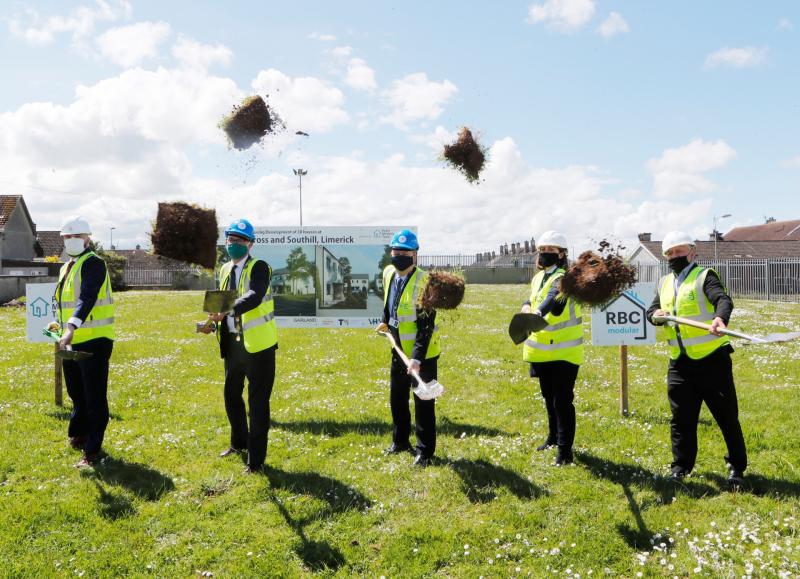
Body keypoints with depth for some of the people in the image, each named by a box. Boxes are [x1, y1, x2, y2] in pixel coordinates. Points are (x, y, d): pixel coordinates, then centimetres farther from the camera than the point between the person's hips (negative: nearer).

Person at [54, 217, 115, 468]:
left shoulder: (93, 263, -12)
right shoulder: (66, 268, 16)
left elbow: (87, 298, -27)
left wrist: (72, 327, -38)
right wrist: (61, 325, 19)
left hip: (94, 341, -9)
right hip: (72, 342, 9)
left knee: (94, 398, -2)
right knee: (76, 393, 21)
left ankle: (92, 450, 5)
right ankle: (79, 435, 39)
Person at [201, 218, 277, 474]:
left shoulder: (259, 267, -11)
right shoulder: (225, 270, 12)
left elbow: (254, 297, -29)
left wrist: (228, 311, -41)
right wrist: (213, 323, 1)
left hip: (257, 343, -7)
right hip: (232, 344, 8)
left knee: (258, 401, -2)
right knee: (231, 395, 20)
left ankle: (256, 459, 8)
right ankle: (239, 443, 41)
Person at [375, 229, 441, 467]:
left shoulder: (423, 282, -23)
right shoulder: (388, 273, -1)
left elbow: (426, 326, -25)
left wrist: (417, 357, -30)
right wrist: (385, 321, 15)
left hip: (422, 353, -7)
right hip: (399, 350, 7)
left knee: (423, 402, 2)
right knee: (397, 398, 18)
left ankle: (425, 451, 16)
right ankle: (400, 441, 37)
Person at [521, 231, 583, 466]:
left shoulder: (564, 277, -15)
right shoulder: (538, 278, 11)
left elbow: (555, 296, -37)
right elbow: (533, 299, 24)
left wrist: (538, 312, -57)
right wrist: (526, 307, -1)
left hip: (563, 351, -8)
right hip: (542, 350, 8)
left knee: (562, 400, -6)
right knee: (549, 398, 21)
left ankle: (565, 450, 2)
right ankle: (553, 437, 38)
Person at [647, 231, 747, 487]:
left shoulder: (704, 276, -6)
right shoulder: (665, 283, 14)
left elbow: (723, 299, -24)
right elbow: (651, 310, 20)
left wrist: (720, 318, -46)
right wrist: (655, 315, -5)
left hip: (712, 360, -5)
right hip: (679, 363, 5)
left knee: (727, 416, 5)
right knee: (681, 419, 10)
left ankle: (737, 467, 20)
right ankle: (681, 467, 22)